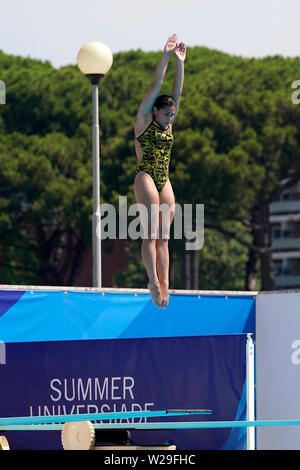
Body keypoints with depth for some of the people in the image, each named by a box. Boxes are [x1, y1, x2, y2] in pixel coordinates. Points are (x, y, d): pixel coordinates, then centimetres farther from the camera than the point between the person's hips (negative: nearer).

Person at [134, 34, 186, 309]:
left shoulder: (168, 125, 15)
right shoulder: (144, 121, 1)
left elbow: (176, 93, 9)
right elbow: (156, 88, -3)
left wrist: (180, 62, 3)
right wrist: (165, 59, -8)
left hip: (165, 183, 6)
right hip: (146, 178, -6)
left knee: (163, 237, -1)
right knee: (151, 234, -13)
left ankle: (165, 283, -8)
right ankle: (154, 280, -19)